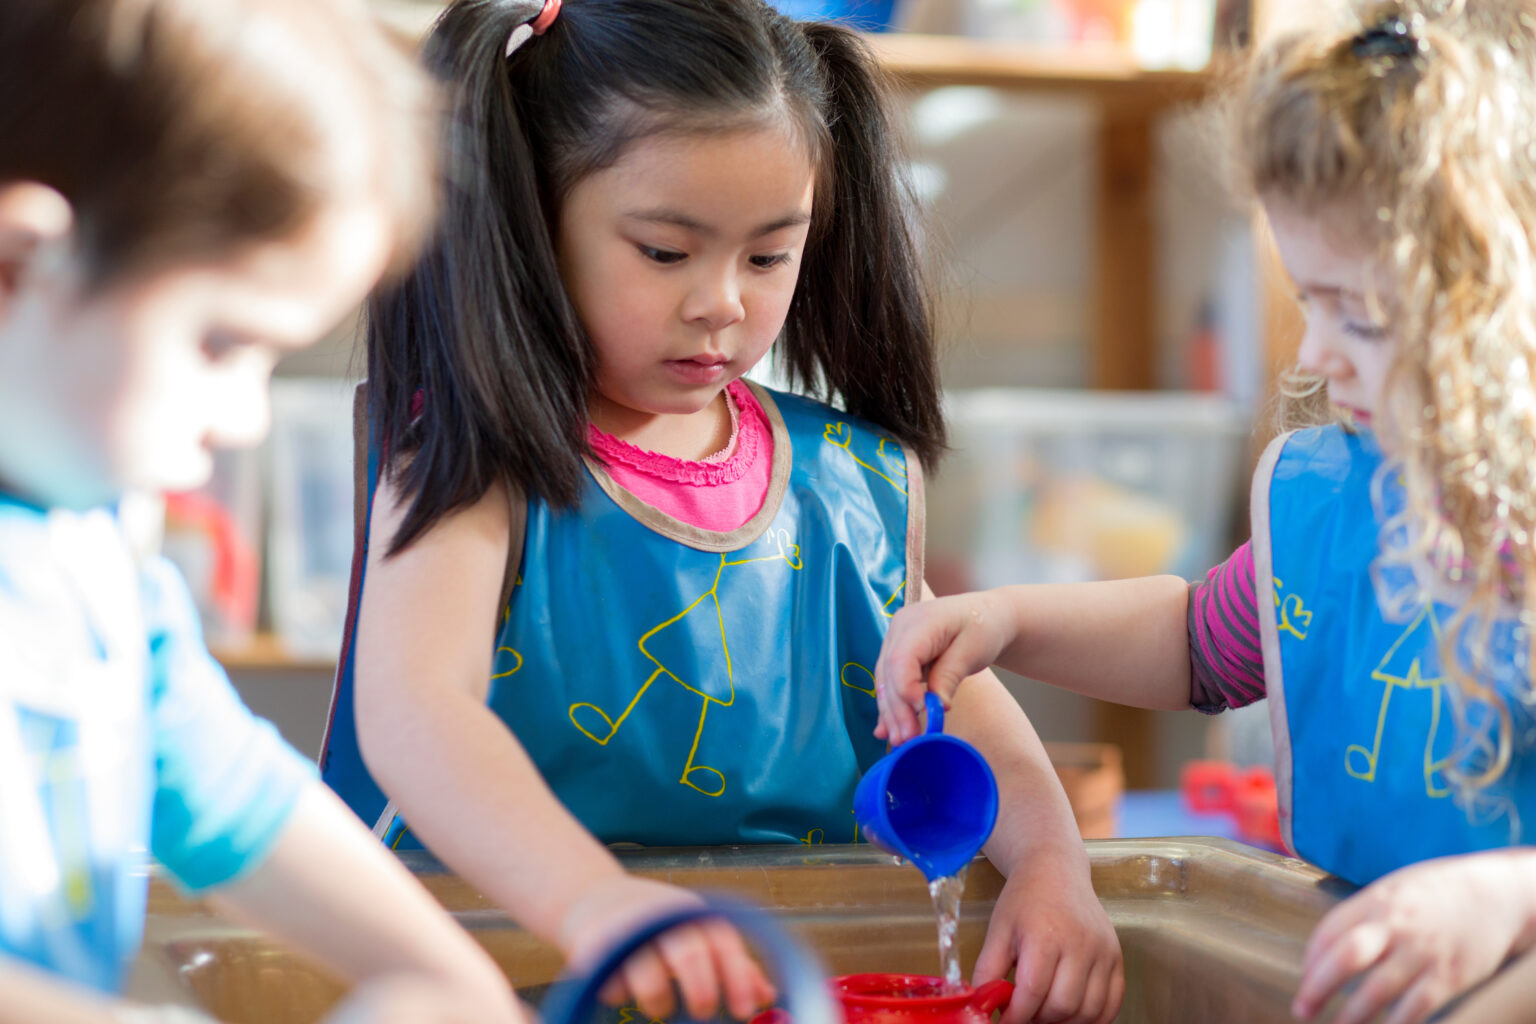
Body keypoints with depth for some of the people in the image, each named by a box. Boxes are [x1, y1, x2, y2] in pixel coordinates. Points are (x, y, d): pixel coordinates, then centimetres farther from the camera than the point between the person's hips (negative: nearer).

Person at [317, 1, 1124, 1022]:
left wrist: (1052, 859, -2)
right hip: (510, 934, -3)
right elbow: (409, 713, -24)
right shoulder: (476, 474, -9)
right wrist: (592, 899, -41)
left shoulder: (863, 480, 5)